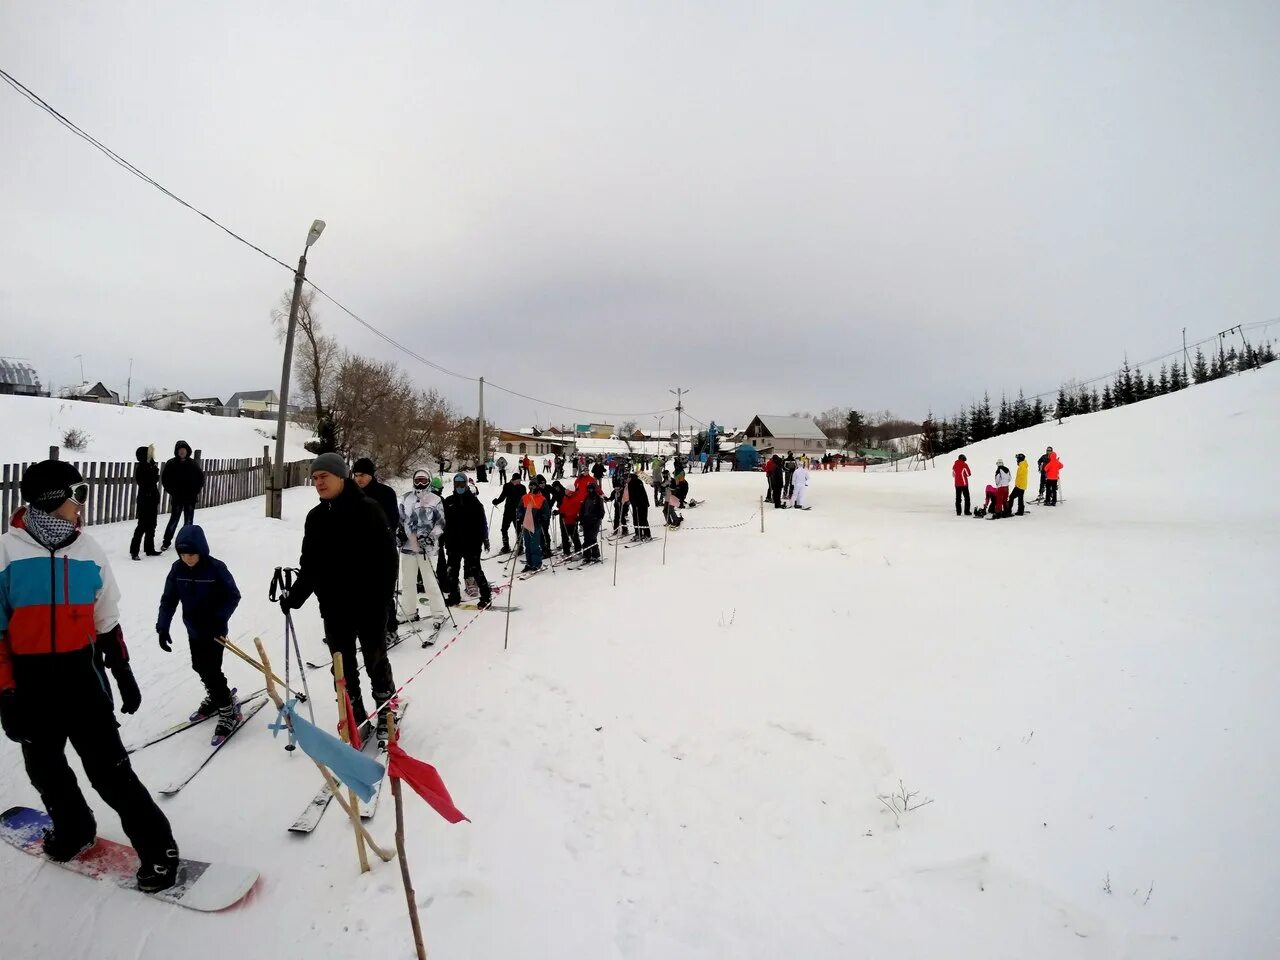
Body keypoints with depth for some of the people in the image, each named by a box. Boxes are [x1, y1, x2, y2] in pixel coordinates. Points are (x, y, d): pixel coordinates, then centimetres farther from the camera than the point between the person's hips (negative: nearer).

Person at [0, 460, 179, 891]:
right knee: (45, 769, 18)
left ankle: (158, 847, 9)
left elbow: (107, 621, 8)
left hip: (82, 675, 0)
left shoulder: (87, 550, 0)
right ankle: (73, 829, 43)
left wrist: (123, 674, 10)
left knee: (110, 769, 0)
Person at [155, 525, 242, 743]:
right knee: (200, 667, 17)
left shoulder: (216, 568, -20)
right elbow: (169, 599, 0)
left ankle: (229, 710, 6)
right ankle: (215, 698, 39)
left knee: (211, 670, -7)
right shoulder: (177, 569, -6)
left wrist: (218, 618, -25)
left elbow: (233, 597, -14)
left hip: (215, 630, -6)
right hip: (193, 629, 6)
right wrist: (163, 627, -8)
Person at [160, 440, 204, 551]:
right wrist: (171, 491, -4)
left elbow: (201, 477, 10)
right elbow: (165, 479, 3)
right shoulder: (171, 464, -3)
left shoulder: (193, 464, 2)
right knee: (174, 519, -2)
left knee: (189, 521, 7)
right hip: (177, 498, -2)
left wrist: (196, 491, 2)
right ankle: (167, 541, 11)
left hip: (190, 497, 2)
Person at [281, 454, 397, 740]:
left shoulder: (367, 510, -11)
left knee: (375, 660, 8)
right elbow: (309, 564, 11)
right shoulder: (315, 517, 7)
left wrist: (383, 596, -20)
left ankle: (385, 714, 26)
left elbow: (386, 557, -14)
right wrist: (296, 595, 0)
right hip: (333, 605, 5)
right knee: (343, 665, 13)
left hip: (368, 603, -5)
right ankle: (354, 714, 29)